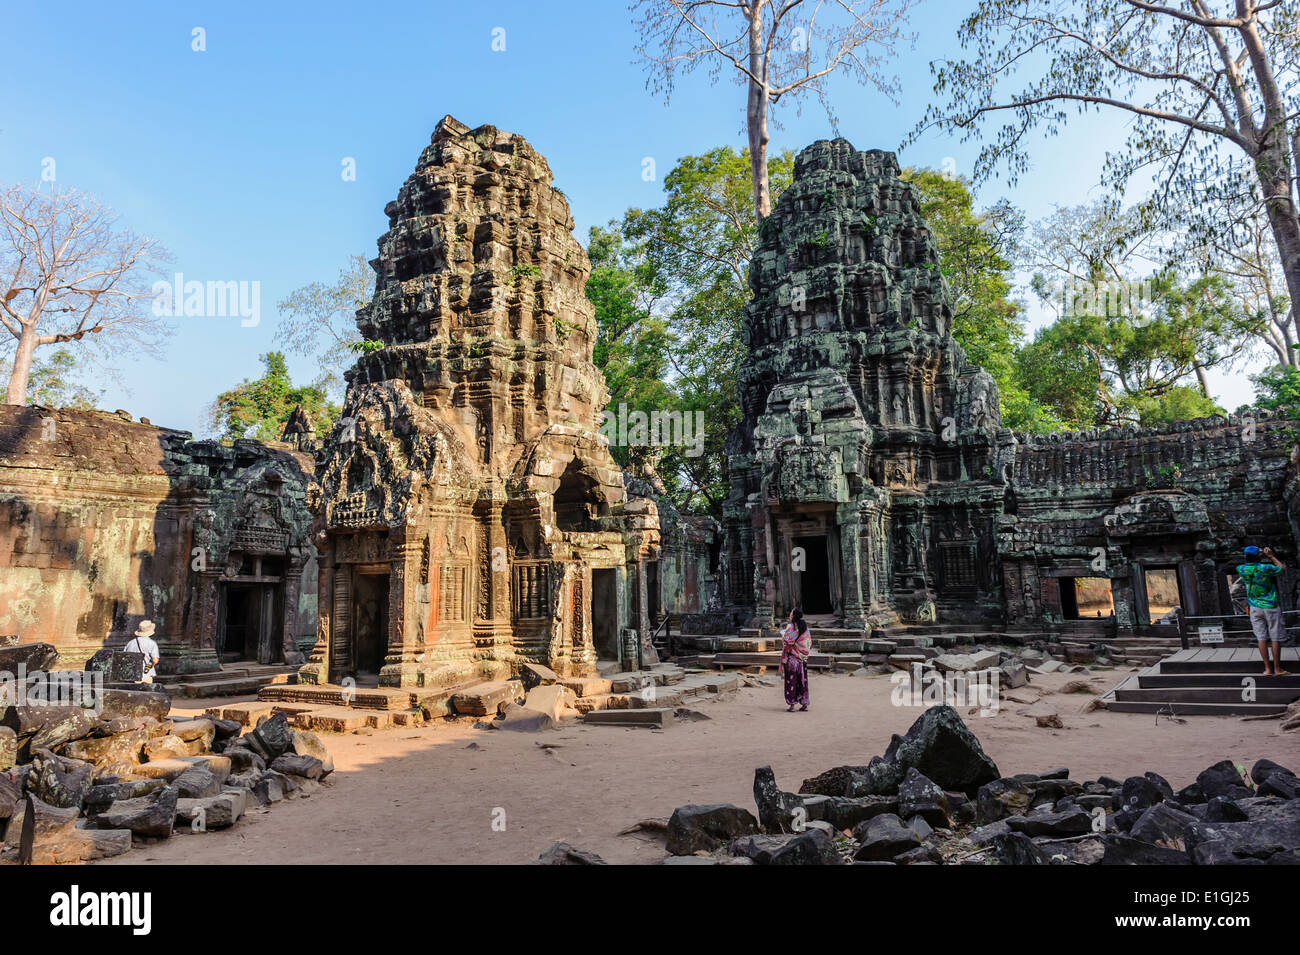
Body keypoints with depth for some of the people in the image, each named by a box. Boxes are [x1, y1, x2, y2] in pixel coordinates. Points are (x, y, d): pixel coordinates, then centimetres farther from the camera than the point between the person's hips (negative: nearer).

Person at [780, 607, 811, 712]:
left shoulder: (791, 626, -12)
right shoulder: (805, 626, 7)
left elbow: (786, 640, -14)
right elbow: (809, 642, 9)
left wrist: (782, 633, 4)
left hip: (792, 657, -6)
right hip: (803, 658, 6)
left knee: (791, 680, -1)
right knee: (802, 679, 10)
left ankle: (791, 705, -2)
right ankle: (804, 704, 12)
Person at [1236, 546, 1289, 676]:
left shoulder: (1242, 569, -4)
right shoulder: (1265, 568, -16)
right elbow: (1283, 568, 2)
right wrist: (1271, 556, 8)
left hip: (1255, 608, 3)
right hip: (1271, 607, -3)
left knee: (1261, 638, 5)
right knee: (1275, 638, 5)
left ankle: (1267, 669, 6)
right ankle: (1277, 669, 10)